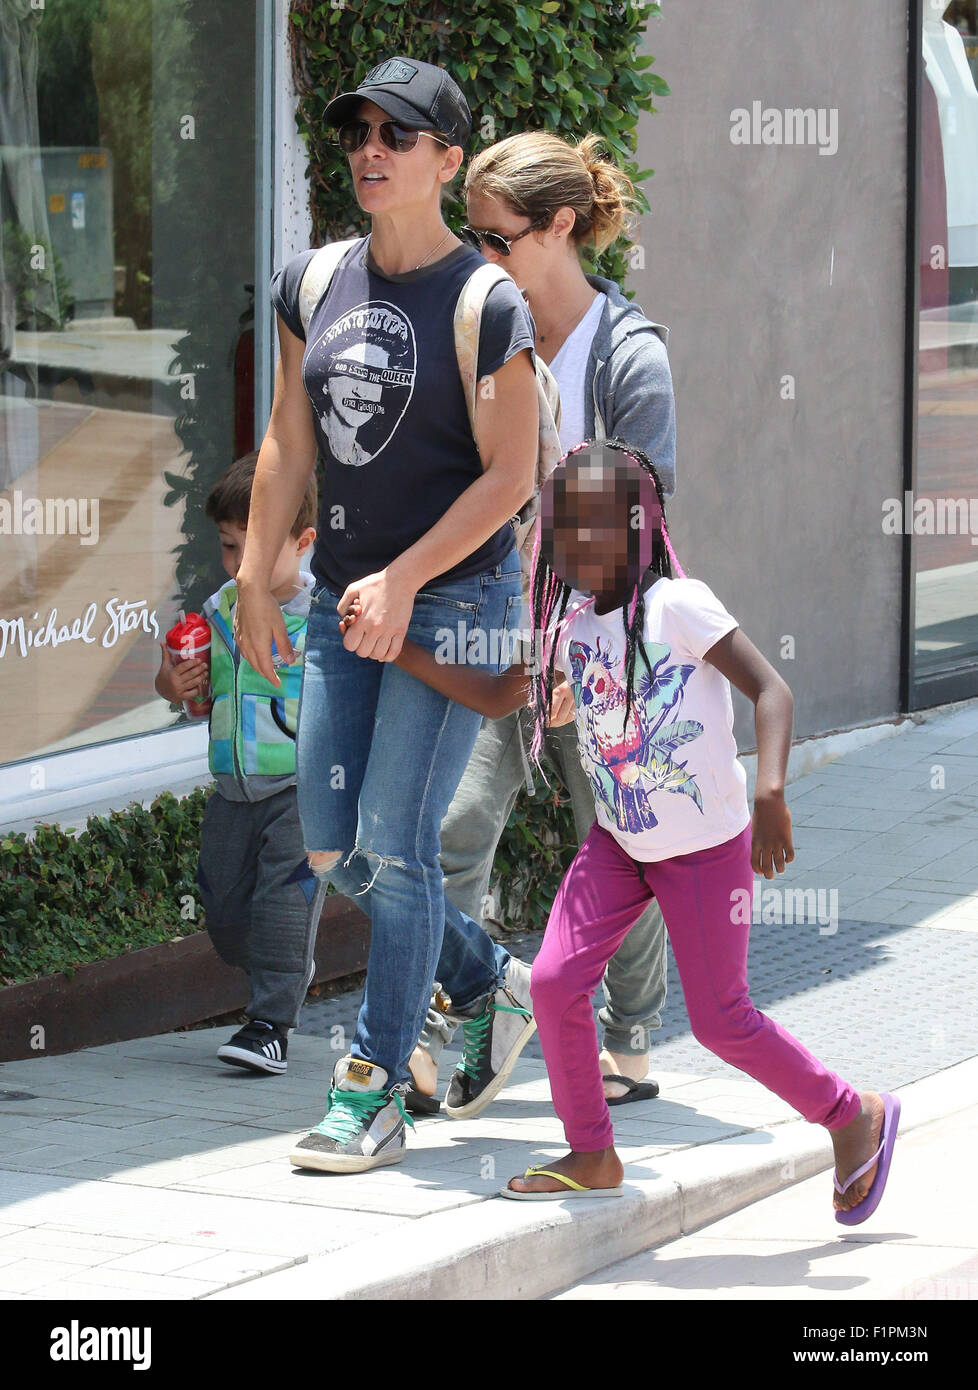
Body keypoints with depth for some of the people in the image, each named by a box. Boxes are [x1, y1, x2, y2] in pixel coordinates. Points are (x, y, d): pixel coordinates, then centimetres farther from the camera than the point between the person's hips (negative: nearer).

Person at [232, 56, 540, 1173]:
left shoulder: (486, 305, -12)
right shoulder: (315, 285, 6)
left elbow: (508, 476, -13)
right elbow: (288, 444, 11)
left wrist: (403, 580, -18)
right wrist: (255, 581, 7)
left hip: (454, 598, -7)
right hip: (345, 596, 7)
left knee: (395, 843, -9)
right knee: (332, 849, 7)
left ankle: (374, 1093, 0)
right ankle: (491, 983, 30)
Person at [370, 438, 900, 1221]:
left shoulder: (676, 605, -21)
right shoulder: (567, 624, 0)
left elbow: (771, 690, -24)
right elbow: (498, 697, 13)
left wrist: (770, 795, -36)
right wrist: (401, 651, 3)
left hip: (709, 847, -6)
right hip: (619, 842, 6)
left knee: (721, 1020, -1)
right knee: (556, 982, -6)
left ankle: (855, 1116, 22)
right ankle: (592, 1158, 12)